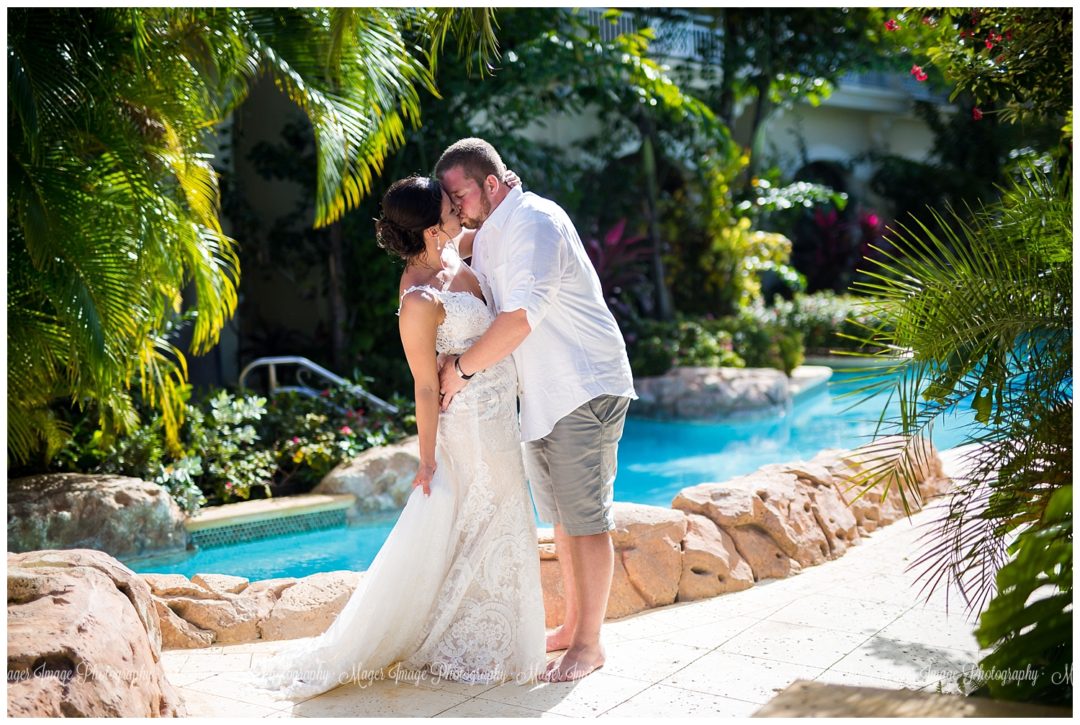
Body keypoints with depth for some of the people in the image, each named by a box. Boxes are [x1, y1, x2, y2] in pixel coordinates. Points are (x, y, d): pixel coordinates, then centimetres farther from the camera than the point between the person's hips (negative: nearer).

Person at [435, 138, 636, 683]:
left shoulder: (534, 222, -18)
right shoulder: (486, 235, 12)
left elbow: (522, 316, -27)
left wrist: (463, 366, -20)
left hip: (584, 390, -9)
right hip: (540, 395, 9)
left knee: (586, 519, -3)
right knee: (561, 517, 16)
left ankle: (588, 645, 6)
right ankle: (573, 624, 28)